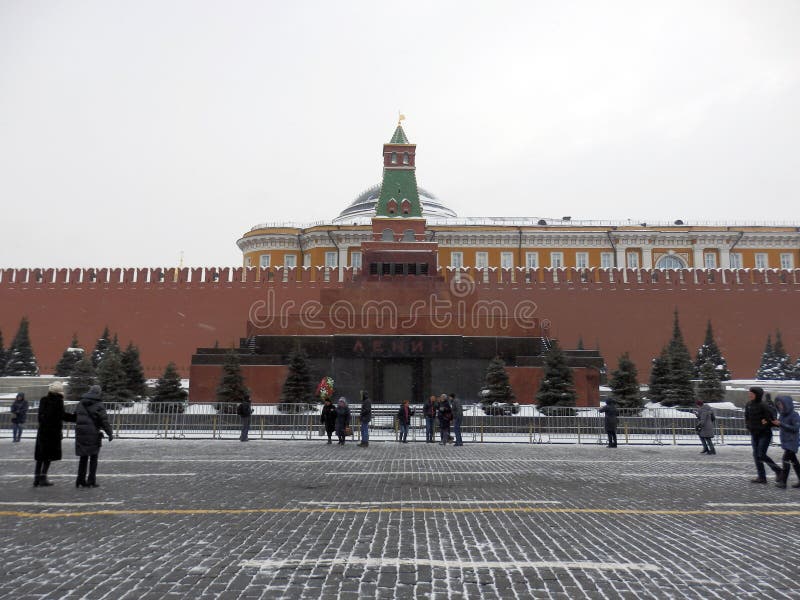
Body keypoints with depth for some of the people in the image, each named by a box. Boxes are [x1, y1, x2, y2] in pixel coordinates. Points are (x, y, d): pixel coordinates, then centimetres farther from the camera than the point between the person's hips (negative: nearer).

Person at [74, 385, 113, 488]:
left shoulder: (80, 404, 10)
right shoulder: (98, 405, -9)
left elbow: (75, 417, 16)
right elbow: (104, 421, -12)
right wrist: (110, 433, -5)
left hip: (81, 433, 5)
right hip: (93, 434, -5)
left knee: (83, 457, 14)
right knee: (93, 458, 5)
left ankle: (80, 480, 15)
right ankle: (91, 481, 3)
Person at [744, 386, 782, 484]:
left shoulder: (763, 405, -17)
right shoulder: (748, 405, 3)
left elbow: (771, 419, -15)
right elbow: (747, 418, 14)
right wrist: (748, 426, 1)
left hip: (764, 434, -7)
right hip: (754, 435, 7)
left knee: (761, 455, -9)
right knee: (756, 455, 5)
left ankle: (779, 471, 12)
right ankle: (761, 477, 12)